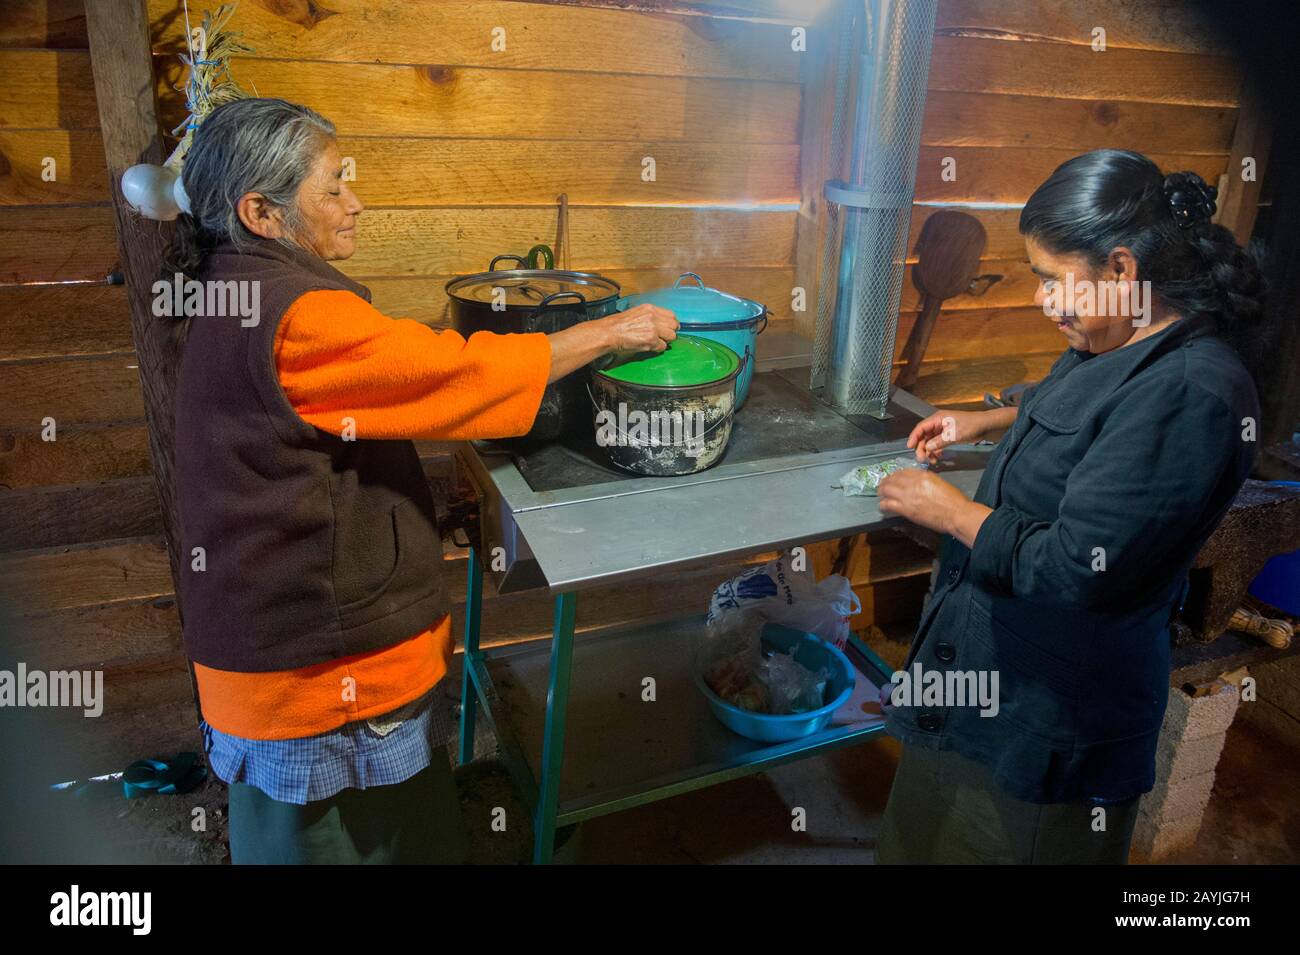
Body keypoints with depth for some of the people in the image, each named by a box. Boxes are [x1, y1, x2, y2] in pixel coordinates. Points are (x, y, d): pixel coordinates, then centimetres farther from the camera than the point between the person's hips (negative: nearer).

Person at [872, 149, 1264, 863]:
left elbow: (1079, 568, -30)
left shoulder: (1190, 395, -29)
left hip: (1054, 705, -9)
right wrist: (988, 423, 14)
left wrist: (949, 510, -17)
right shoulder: (1123, 344, 1)